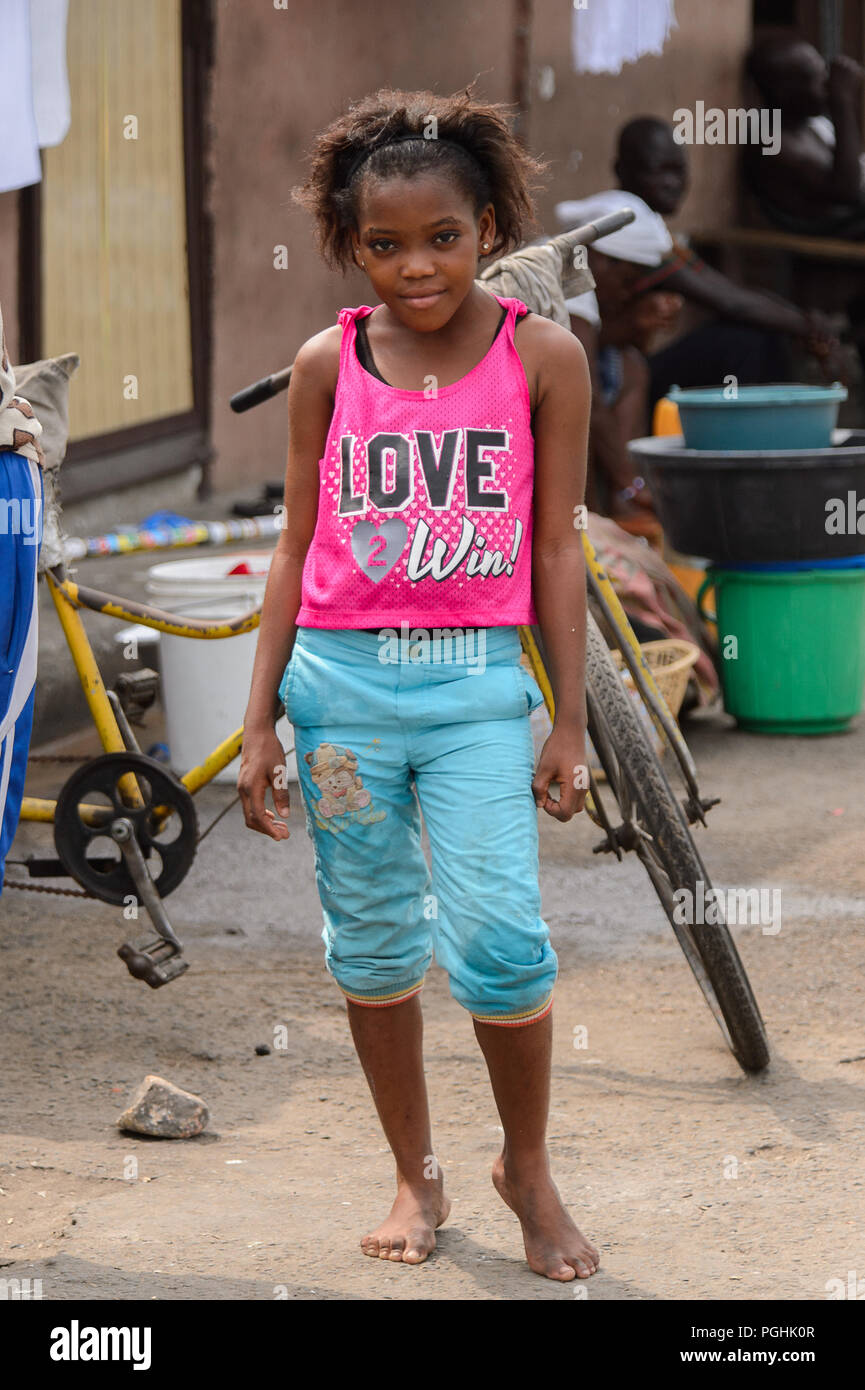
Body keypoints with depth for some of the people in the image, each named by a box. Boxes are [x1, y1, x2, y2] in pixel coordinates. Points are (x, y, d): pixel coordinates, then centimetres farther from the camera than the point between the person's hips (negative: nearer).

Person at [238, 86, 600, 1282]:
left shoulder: (543, 356, -1)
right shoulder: (327, 366, 3)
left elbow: (557, 551, 2)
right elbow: (295, 551, 8)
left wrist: (570, 723, 1)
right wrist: (260, 725, 7)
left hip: (478, 685, -2)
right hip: (340, 684, 2)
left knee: (499, 935, -11)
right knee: (371, 945, 9)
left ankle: (528, 1170, 12)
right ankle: (416, 1177, 25)